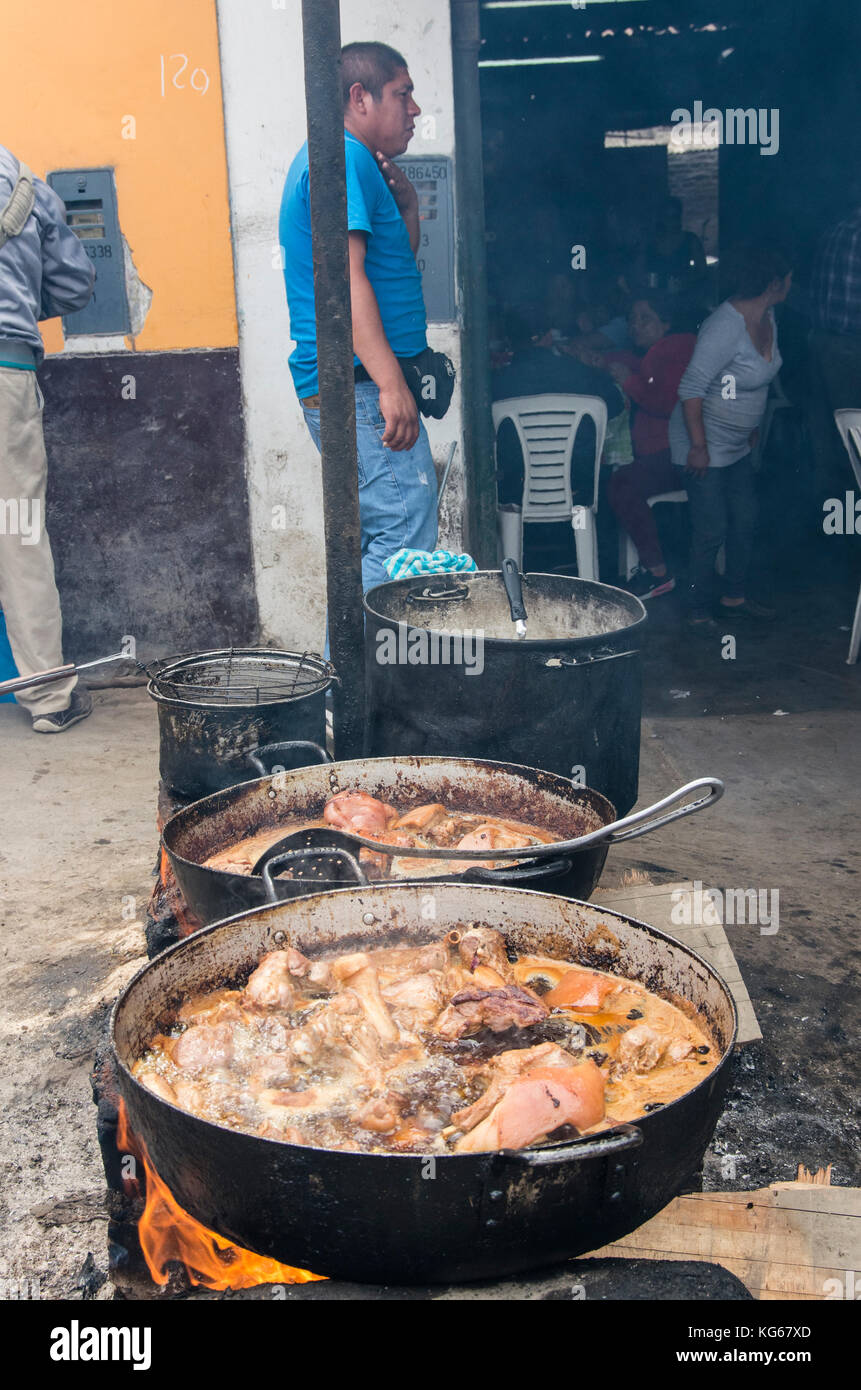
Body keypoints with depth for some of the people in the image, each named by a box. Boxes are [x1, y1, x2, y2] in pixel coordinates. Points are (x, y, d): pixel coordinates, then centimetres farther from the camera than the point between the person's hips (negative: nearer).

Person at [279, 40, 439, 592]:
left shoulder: (355, 163, 25)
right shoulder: (344, 158, -8)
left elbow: (393, 269, 31)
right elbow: (343, 274, -21)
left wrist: (407, 208, 14)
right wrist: (391, 382, -28)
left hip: (357, 387, 11)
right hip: (356, 384, -11)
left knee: (377, 538, 13)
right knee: (410, 534, -14)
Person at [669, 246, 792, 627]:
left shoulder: (766, 316, 1)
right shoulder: (726, 326, -27)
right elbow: (691, 388, -27)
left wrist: (753, 427, 21)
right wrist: (698, 446, -24)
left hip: (738, 444, 9)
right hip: (706, 445, -9)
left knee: (744, 521, 16)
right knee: (712, 531, -3)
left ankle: (736, 597, 33)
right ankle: (699, 612, 12)